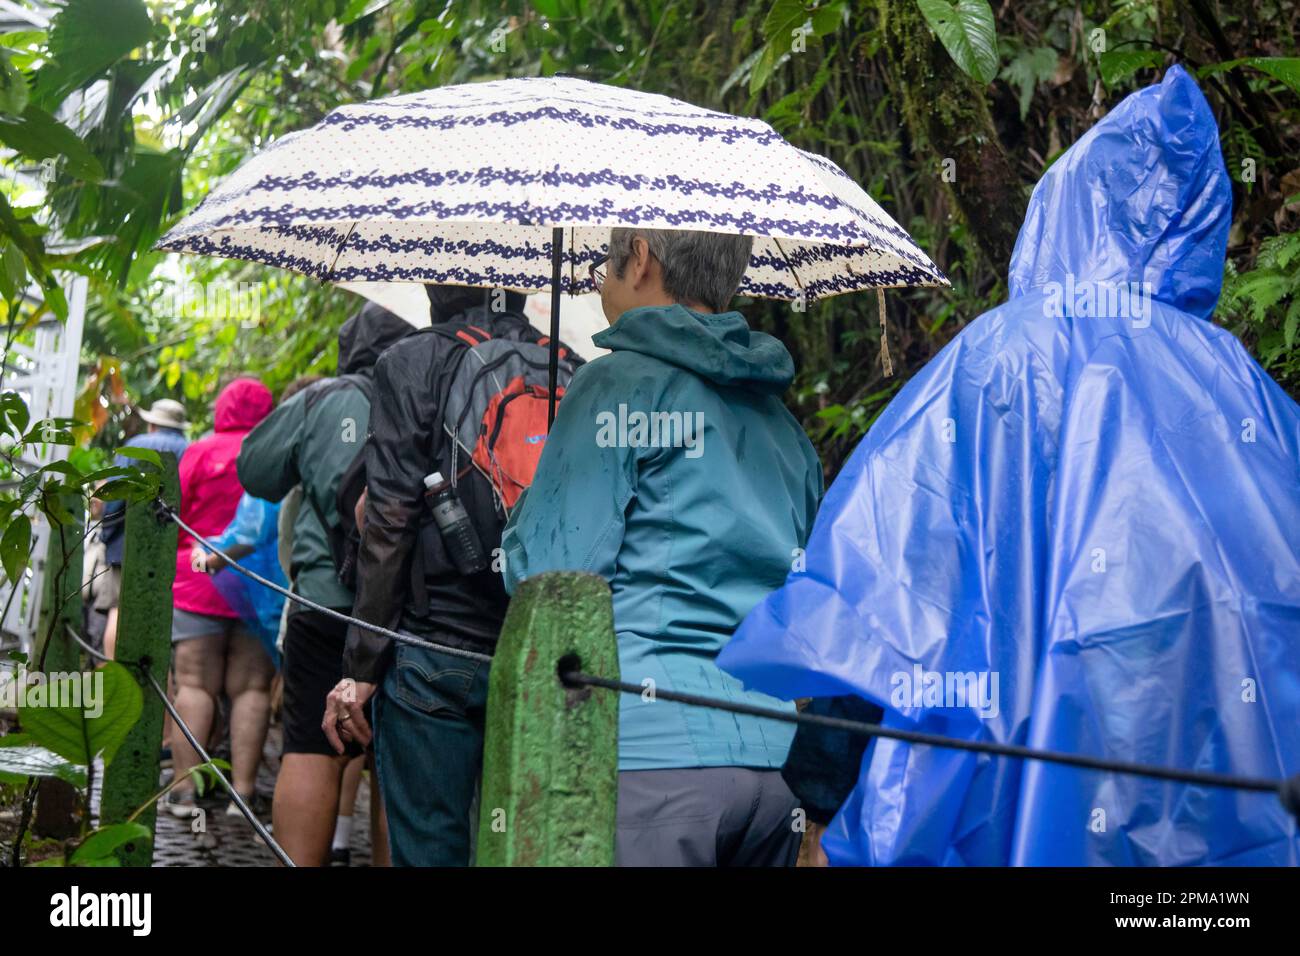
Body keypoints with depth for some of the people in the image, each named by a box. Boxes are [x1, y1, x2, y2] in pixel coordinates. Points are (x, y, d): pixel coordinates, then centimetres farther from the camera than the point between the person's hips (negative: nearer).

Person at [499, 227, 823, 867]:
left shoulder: (622, 382, -4)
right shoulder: (780, 418, 17)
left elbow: (546, 574, -8)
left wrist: (521, 516, 12)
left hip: (651, 749, -7)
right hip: (776, 753, 7)